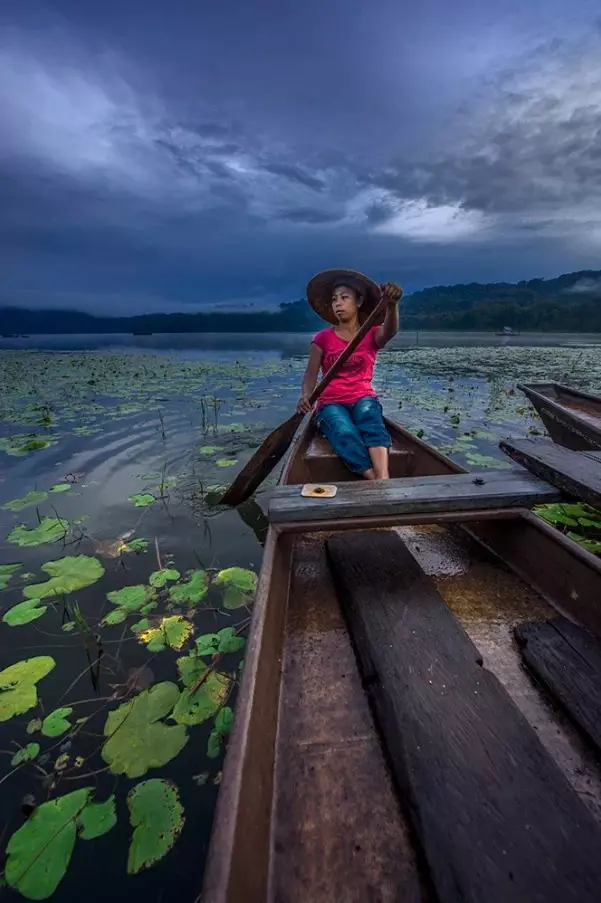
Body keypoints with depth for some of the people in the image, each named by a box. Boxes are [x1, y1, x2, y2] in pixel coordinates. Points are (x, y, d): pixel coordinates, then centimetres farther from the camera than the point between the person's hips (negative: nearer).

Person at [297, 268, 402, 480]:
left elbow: (390, 331, -18)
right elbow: (311, 374, 0)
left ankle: (384, 481, -54)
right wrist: (305, 396, -24)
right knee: (346, 435, -35)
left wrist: (392, 304, -41)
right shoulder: (323, 338, 7)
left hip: (363, 399, 1)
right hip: (331, 403, 0)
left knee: (371, 419, -37)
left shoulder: (372, 335, 7)